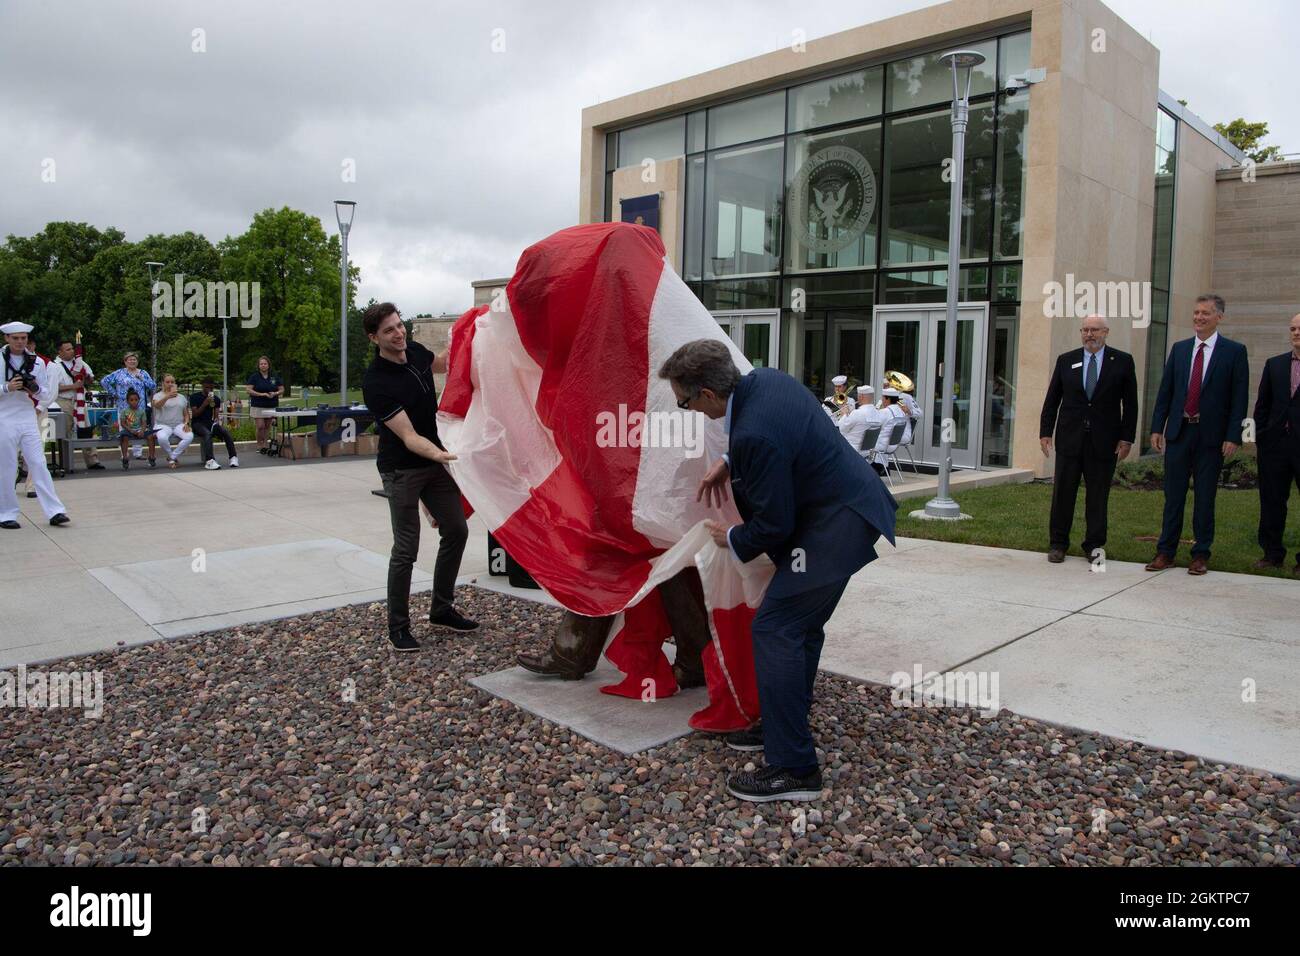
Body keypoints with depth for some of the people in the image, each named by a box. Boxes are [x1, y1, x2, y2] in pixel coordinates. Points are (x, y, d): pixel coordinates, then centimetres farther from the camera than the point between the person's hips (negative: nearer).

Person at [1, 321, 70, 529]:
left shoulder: (36, 362, 7)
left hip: (28, 418, 2)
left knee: (39, 464, -1)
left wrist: (36, 390, -12)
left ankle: (54, 511, -3)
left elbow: (48, 395, 8)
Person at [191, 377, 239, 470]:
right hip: (197, 423, -4)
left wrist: (217, 421, -17)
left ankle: (233, 457, -26)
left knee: (226, 432, -26)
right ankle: (209, 460, -52)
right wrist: (205, 404, -19)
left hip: (210, 422, 4)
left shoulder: (216, 399, 11)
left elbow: (216, 415, 6)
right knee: (207, 433, -37)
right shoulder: (195, 397, -1)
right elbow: (194, 414, -9)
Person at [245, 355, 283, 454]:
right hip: (258, 406, -3)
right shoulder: (254, 377, 0)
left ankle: (265, 445, 11)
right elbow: (249, 390, -6)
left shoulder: (275, 377, 8)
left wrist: (275, 393, -10)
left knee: (267, 427, 5)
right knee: (260, 427, -9)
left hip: (271, 406, 3)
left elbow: (282, 389, 11)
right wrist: (262, 394, -15)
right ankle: (260, 446, 2)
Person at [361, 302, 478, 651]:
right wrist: (439, 453, -46)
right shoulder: (376, 383, -23)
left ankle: (441, 609, 25)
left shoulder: (414, 351, -1)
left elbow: (441, 363, 24)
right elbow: (408, 437, -29)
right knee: (406, 547, -5)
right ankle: (398, 626, 10)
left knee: (456, 531, 11)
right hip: (402, 469, -8)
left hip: (435, 461, 8)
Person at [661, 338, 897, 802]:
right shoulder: (764, 379, 0)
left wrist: (733, 540, -1)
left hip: (835, 526, -11)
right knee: (801, 624, 19)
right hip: (849, 504, 11)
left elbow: (773, 525, -20)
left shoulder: (754, 434, -29)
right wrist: (729, 462, 10)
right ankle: (785, 725, 35)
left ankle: (793, 767, -2)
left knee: (775, 629, -8)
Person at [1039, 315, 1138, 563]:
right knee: (1063, 493, 3)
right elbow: (1052, 400, 8)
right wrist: (1045, 432, 1)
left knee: (1098, 496, 5)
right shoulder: (1066, 360, 7)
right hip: (1069, 439, 1)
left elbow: (1130, 404, 3)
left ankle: (1094, 546, 16)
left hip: (1104, 441, -1)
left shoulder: (1122, 361, 3)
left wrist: (1127, 438, -4)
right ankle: (1058, 544, 13)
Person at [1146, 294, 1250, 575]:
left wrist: (1233, 436, -11)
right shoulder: (1179, 348, 9)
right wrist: (1157, 427, 3)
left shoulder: (1234, 351, 0)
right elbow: (1165, 391, 9)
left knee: (1205, 497, 5)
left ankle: (1201, 554, 15)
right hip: (1179, 432, 3)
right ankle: (1165, 552, 13)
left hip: (1211, 436, -3)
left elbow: (1239, 397, -4)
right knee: (1173, 495, 6)